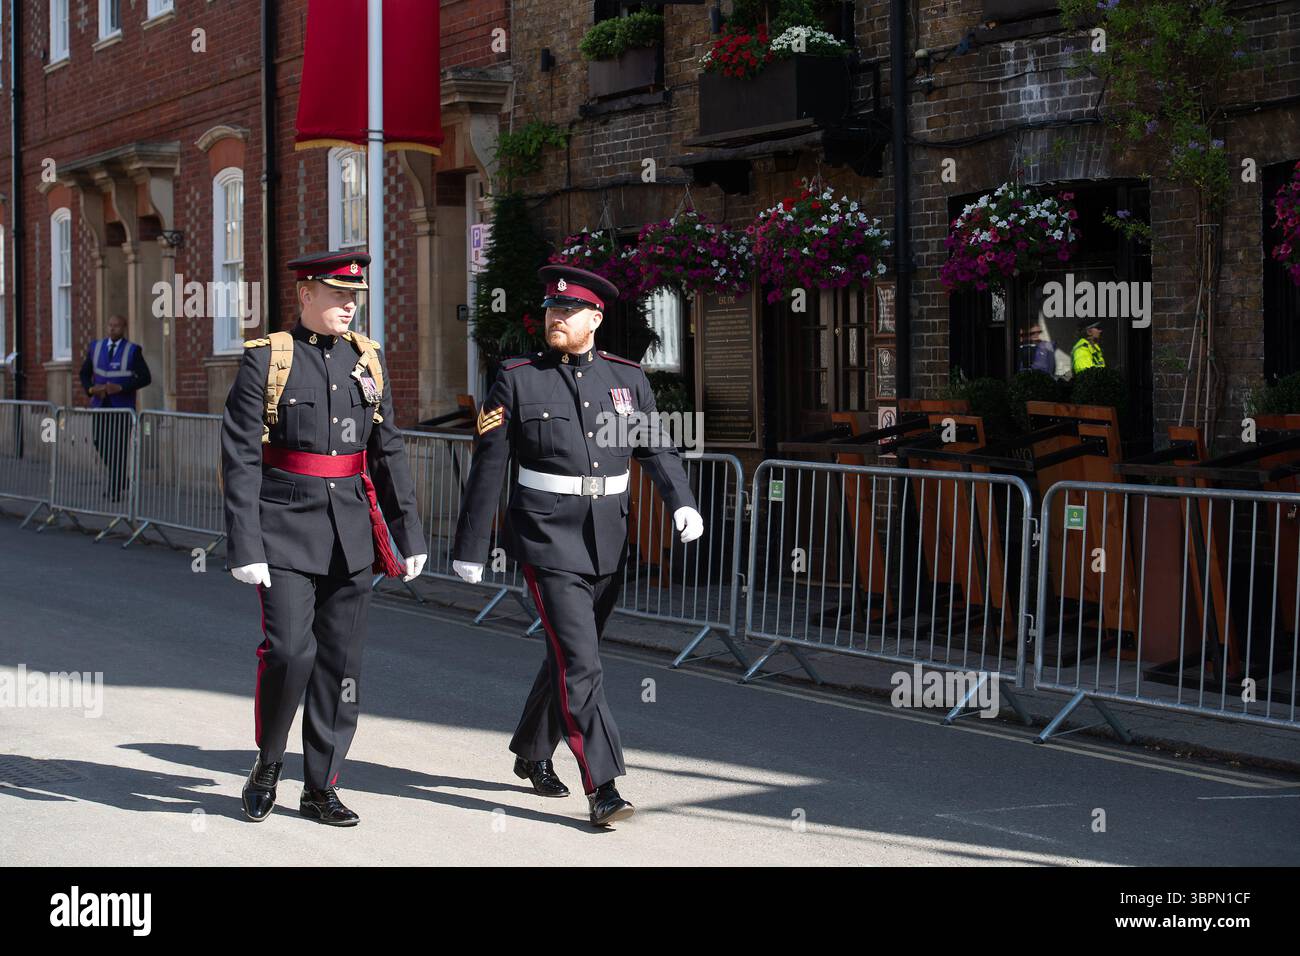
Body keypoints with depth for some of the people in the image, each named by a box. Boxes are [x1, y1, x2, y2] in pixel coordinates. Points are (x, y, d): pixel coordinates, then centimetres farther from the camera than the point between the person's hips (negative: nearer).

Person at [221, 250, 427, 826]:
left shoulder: (367, 359, 10)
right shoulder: (266, 360, -4)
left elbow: (388, 451, 14)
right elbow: (240, 460, -8)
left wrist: (409, 535, 10)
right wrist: (245, 548, -14)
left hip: (352, 533, 5)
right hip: (286, 527, -4)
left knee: (341, 661, 5)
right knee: (289, 651, -13)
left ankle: (320, 788, 15)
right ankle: (267, 764, 11)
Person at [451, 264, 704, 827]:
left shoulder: (628, 378, 8)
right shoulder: (517, 379, -2)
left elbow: (657, 449, 4)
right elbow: (488, 466, -1)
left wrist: (682, 504, -15)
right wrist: (470, 548, -1)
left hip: (607, 544, 4)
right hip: (548, 541, -4)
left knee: (570, 657, 16)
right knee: (580, 664, -12)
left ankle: (531, 754, 36)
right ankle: (602, 788, -11)